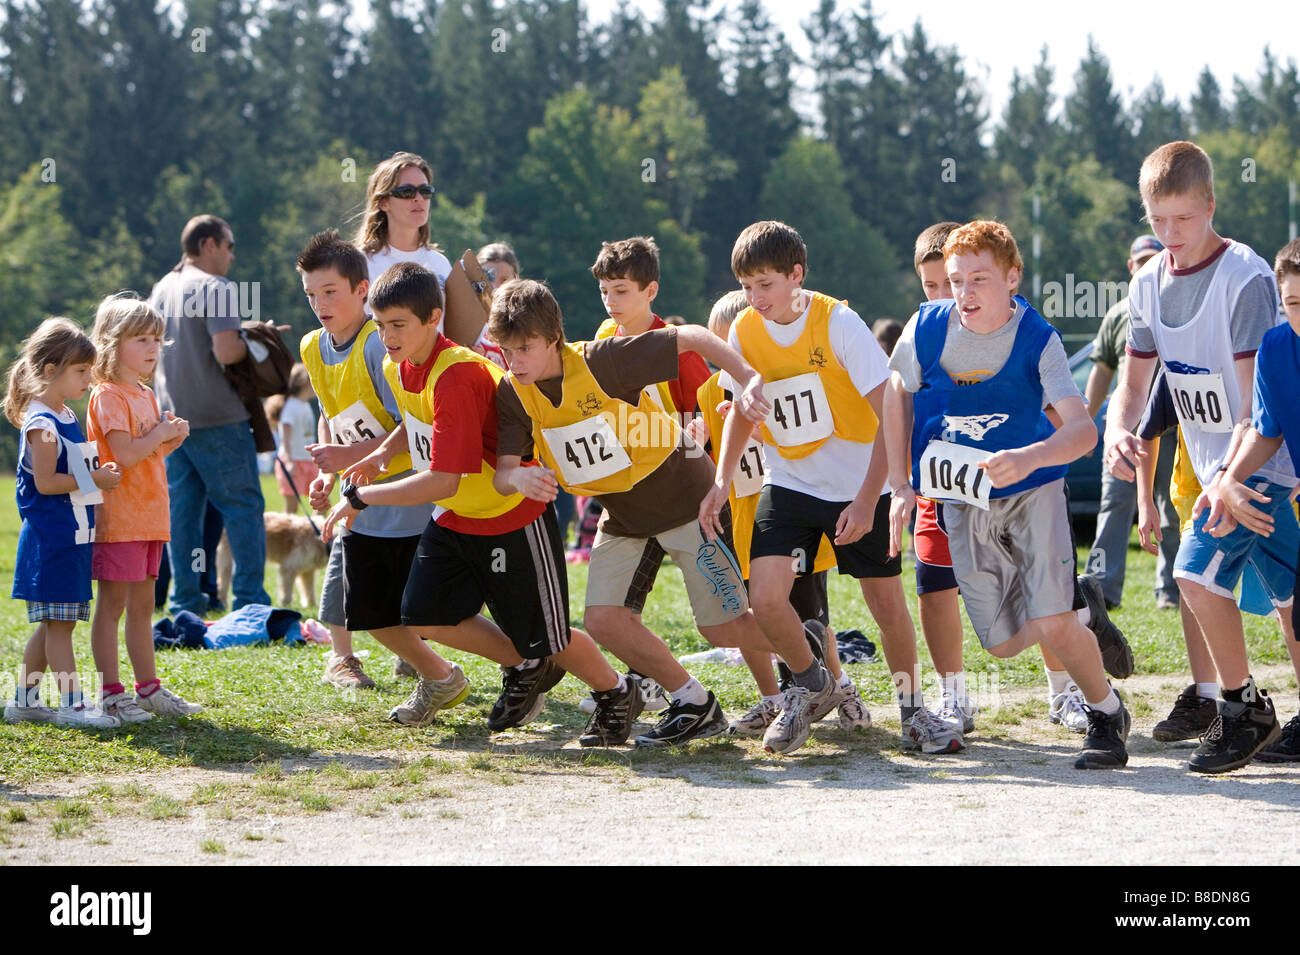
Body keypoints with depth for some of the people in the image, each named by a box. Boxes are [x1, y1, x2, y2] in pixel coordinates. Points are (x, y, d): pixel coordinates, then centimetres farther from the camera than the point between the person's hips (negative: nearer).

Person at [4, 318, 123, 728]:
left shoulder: (65, 417, 15)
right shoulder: (41, 423, -15)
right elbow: (45, 482, -20)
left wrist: (98, 473, 9)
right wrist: (92, 480, -16)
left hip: (72, 535, 10)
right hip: (50, 538, -10)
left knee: (53, 622, 12)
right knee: (58, 621, -6)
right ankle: (72, 704, -6)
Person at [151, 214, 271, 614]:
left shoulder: (163, 288, 14)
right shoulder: (216, 288, -12)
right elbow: (226, 351, -22)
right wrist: (252, 344, -3)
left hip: (172, 416, 7)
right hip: (217, 417, -7)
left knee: (182, 507, 8)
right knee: (243, 506, -1)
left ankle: (185, 603, 8)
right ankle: (249, 602, -4)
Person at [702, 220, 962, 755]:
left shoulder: (839, 323, -18)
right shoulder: (745, 332, -5)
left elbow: (892, 416, -18)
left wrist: (867, 499, -24)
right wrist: (722, 480, 1)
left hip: (859, 488, -3)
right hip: (789, 484, 3)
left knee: (887, 601, 2)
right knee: (765, 597, -15)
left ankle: (912, 712, 23)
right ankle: (807, 686, 12)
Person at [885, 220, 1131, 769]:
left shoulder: (1038, 341, -17)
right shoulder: (927, 328, -9)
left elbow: (1082, 429, -27)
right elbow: (897, 400, 9)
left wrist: (1028, 457, -46)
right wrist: (901, 486, 2)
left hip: (1032, 492, -3)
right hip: (963, 502, 3)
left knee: (1053, 624, -19)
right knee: (1004, 642, 1)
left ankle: (1106, 714, 8)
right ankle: (1081, 611, 34)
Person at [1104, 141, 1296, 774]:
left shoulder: (1246, 278, -16)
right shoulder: (1149, 284, 6)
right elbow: (1135, 378, 10)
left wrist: (1230, 473, -29)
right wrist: (1117, 430, -12)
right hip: (1213, 462, 6)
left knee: (1198, 570, -13)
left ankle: (1243, 709, -1)